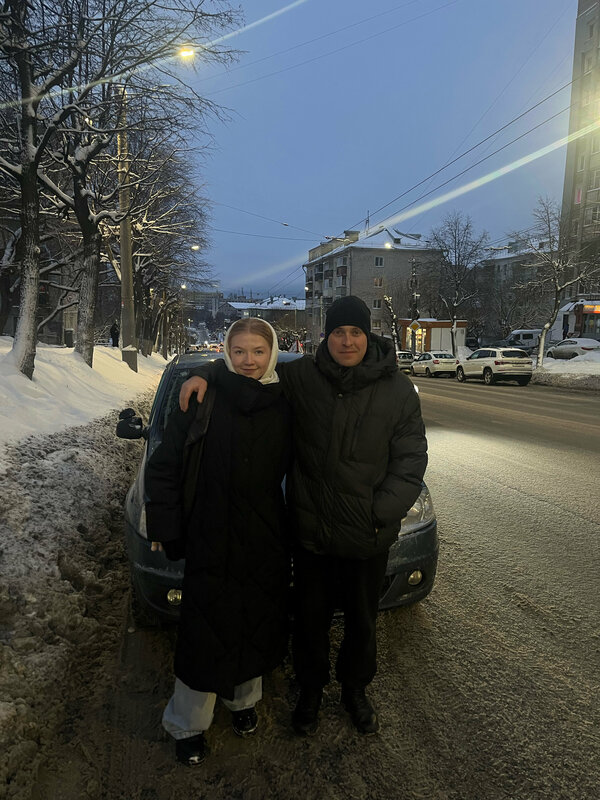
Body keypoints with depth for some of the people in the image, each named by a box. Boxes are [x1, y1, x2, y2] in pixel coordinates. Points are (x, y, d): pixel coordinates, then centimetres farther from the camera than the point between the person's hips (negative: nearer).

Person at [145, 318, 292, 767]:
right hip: (209, 540, -3)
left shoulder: (285, 406, 0)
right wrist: (164, 526, -7)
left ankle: (244, 700, 44)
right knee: (206, 633, 7)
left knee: (257, 625, 18)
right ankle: (188, 725, 31)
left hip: (266, 543, 3)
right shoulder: (202, 401, -8)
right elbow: (163, 466, -4)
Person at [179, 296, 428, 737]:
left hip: (370, 535, 0)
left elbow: (411, 460, -5)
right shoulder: (302, 377, -7)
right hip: (311, 530, 0)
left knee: (362, 621, 20)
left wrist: (382, 512, -14)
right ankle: (311, 690, 45)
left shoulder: (397, 389, -6)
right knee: (311, 618, 18)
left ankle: (356, 690, 48)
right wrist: (204, 374, -12)